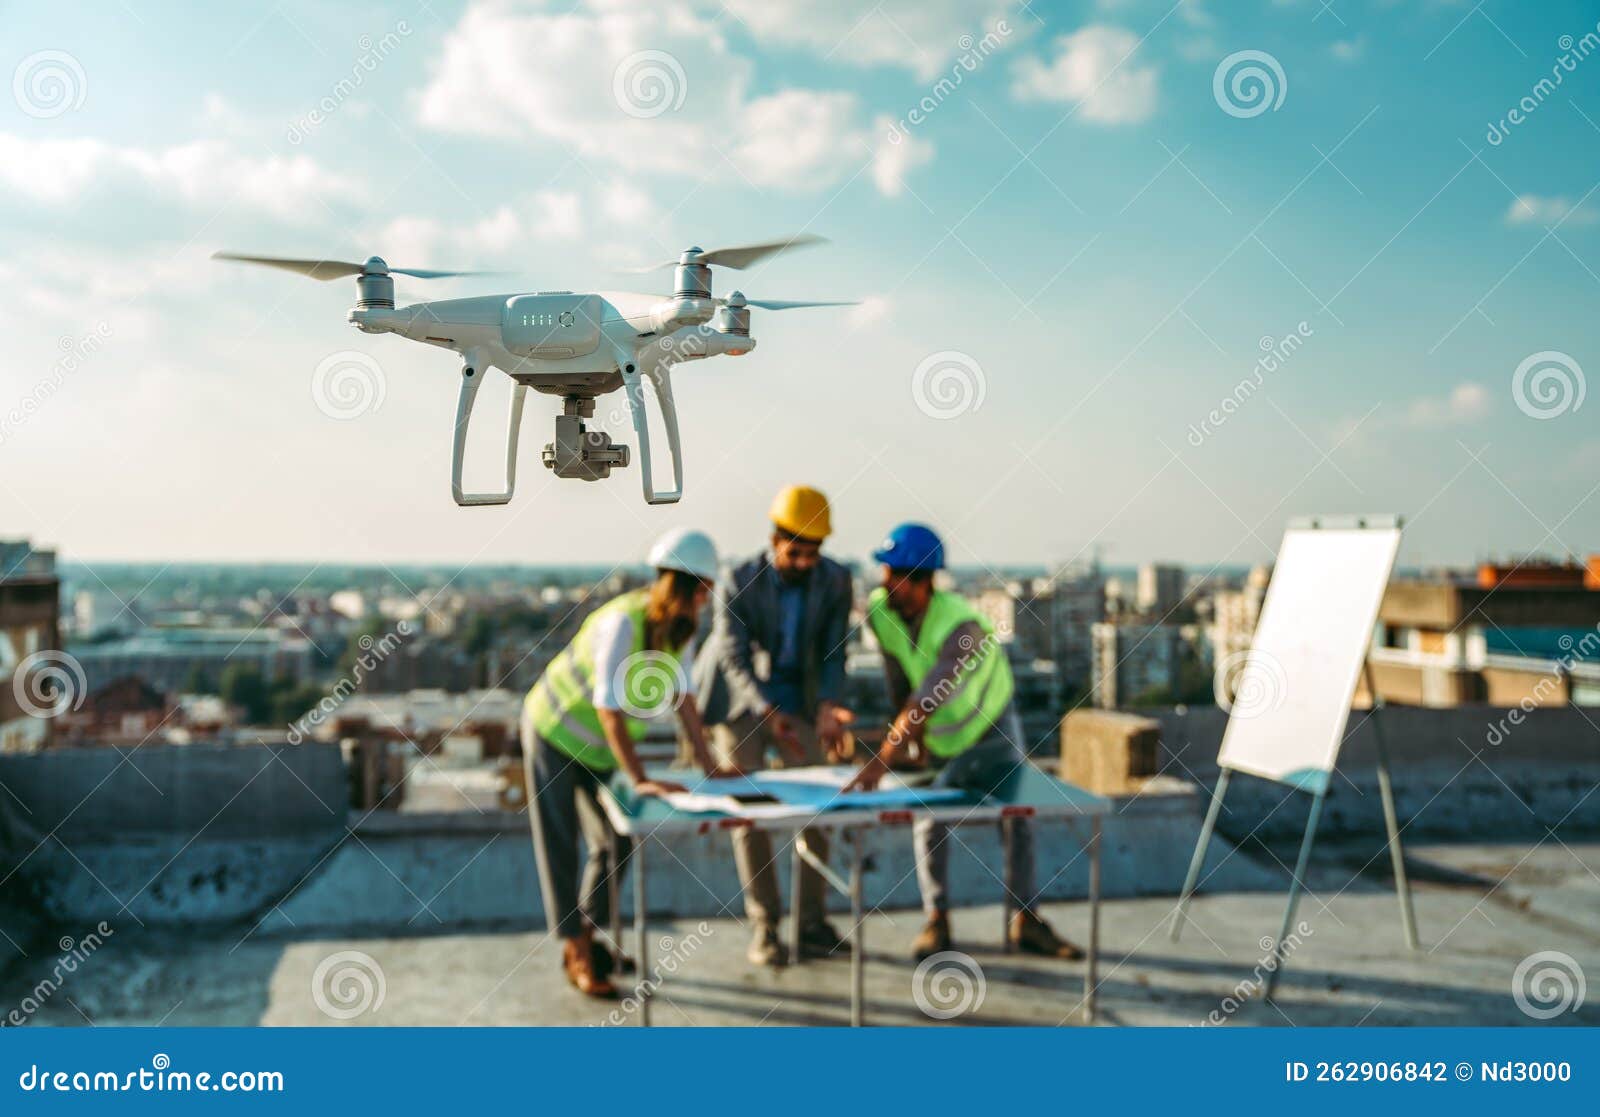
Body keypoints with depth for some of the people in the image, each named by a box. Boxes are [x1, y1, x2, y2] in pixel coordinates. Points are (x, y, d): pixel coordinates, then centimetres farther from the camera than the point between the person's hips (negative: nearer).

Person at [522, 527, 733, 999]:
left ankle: (587, 941, 28)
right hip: (554, 733, -8)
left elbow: (684, 696, -4)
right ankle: (577, 958, 10)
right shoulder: (623, 623, -32)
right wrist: (640, 779, -34)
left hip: (597, 747, 8)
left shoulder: (681, 626, -10)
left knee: (614, 843, 12)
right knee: (559, 848, 0)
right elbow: (609, 707, -33)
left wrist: (709, 766, -5)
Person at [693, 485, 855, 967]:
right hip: (740, 704, -3)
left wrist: (828, 706, -27)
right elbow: (735, 660, -22)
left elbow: (833, 653, -8)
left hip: (797, 704, 3)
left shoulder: (835, 582, -12)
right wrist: (769, 714, -37)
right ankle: (763, 927, 5)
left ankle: (812, 922, 10)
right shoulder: (737, 583, -21)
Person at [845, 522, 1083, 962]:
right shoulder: (878, 610, -21)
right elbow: (898, 681, -5)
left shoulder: (962, 624, -39)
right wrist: (907, 734, 2)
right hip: (937, 733, 4)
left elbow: (929, 698, -48)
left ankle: (1025, 921, 11)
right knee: (931, 820, -1)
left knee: (1019, 816, -1)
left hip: (991, 722, -3)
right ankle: (937, 922, 10)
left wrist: (882, 759, -55)